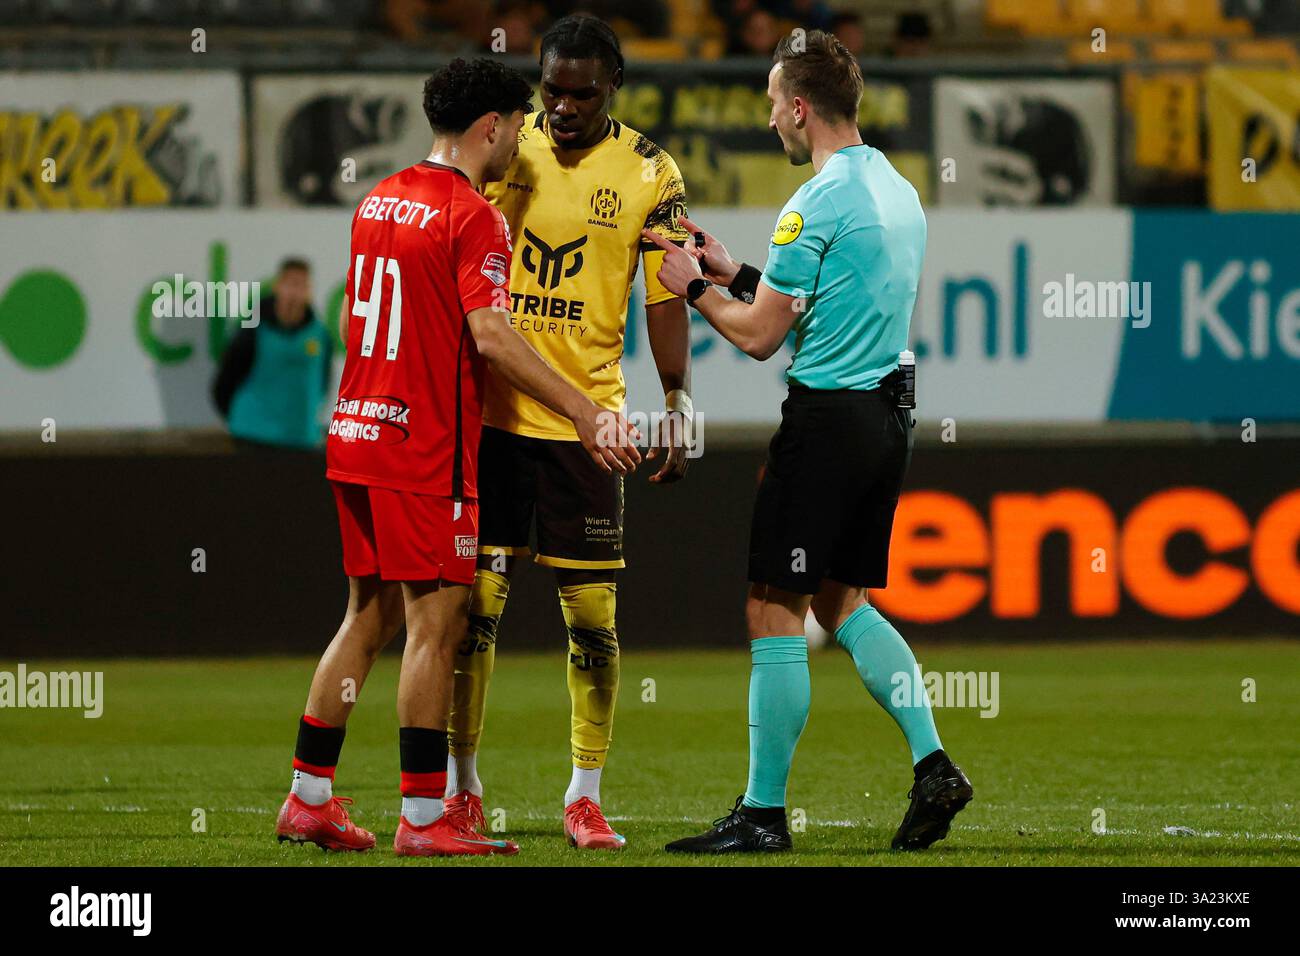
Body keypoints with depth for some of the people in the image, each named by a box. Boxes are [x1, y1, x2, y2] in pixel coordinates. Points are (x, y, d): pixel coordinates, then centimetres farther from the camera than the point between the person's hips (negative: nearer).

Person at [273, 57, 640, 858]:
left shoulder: (379, 201, 13)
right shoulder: (473, 217, -12)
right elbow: (492, 338, -20)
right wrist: (587, 415, -19)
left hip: (357, 432, 8)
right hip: (427, 449, -8)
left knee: (368, 615, 15)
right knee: (436, 624, -4)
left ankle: (309, 798, 16)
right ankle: (424, 818, -4)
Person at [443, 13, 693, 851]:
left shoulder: (648, 171, 0)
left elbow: (665, 299, 1)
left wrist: (678, 400, -9)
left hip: (586, 421, -1)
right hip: (491, 414, 1)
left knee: (593, 613, 0)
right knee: (473, 601, 0)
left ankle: (585, 797, 10)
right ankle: (462, 787, 10)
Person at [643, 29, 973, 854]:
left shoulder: (819, 204, -16)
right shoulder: (898, 191, 12)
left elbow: (759, 336, -12)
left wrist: (694, 289, 5)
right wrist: (735, 273, 23)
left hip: (828, 420, -9)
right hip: (889, 419, 9)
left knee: (775, 612, -2)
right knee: (844, 600, 18)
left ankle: (764, 812, 1)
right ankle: (932, 763, 6)